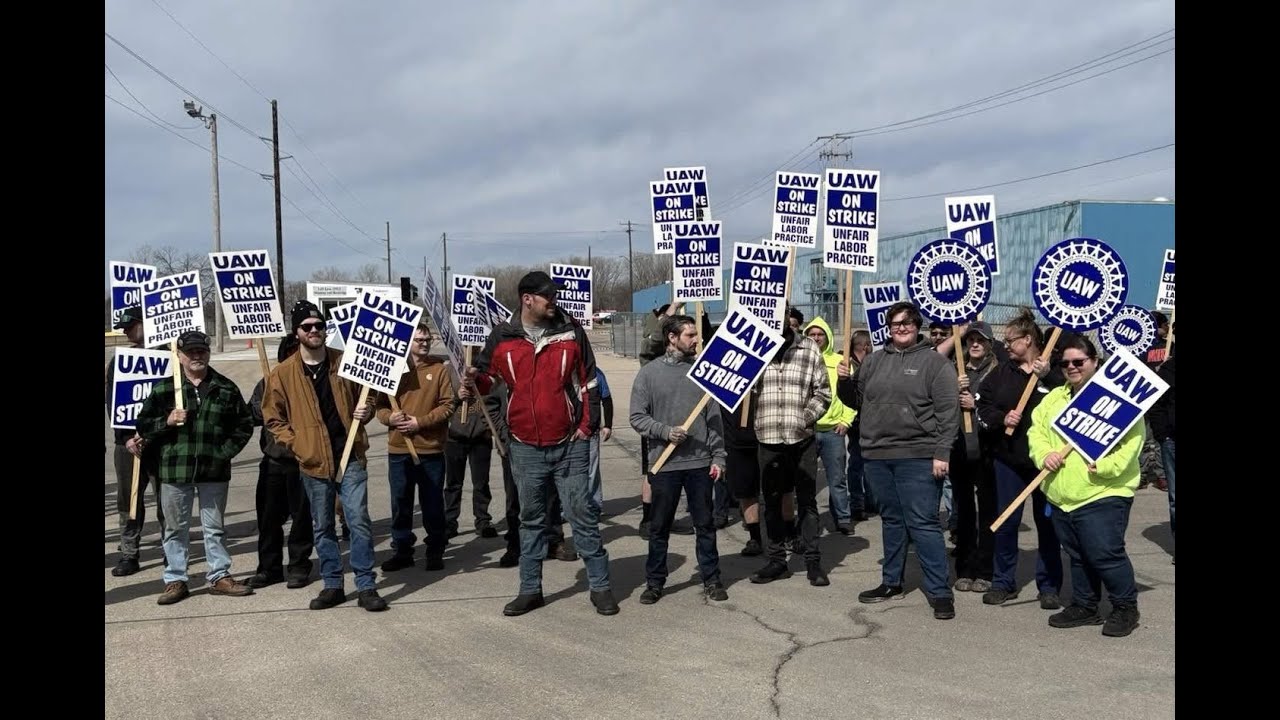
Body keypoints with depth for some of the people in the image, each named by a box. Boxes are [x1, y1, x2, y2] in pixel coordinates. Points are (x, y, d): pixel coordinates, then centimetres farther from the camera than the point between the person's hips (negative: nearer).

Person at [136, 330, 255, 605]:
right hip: (174, 469, -1)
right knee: (176, 528, 8)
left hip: (214, 470, 1)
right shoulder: (163, 389, 2)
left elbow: (245, 424, 10)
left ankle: (219, 576, 21)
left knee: (214, 527, 11)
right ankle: (175, 580, 17)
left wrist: (227, 450, -1)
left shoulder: (226, 388, 5)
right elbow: (143, 425, 5)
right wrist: (167, 421, -14)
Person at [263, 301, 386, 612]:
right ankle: (332, 586, 22)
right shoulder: (283, 373, 0)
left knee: (359, 521, -4)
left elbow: (364, 398, 15)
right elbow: (273, 418, 6)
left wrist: (365, 413, -7)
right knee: (322, 527, 10)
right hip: (313, 462, 1)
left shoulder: (346, 363, 2)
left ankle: (366, 586, 4)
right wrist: (296, 443, -6)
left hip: (350, 457, -1)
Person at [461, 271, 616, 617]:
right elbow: (485, 374, 11)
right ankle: (530, 589, 23)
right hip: (525, 448, 1)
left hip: (569, 444, -1)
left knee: (583, 516, 2)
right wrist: (473, 385, -12)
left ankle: (600, 586, 12)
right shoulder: (502, 337, -1)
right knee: (531, 520, 12)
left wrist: (588, 424, -2)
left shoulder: (570, 331, -1)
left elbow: (589, 380, 3)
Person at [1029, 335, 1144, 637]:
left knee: (1105, 553, -7)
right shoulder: (1054, 397, 16)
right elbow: (1036, 430, 14)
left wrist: (1106, 466, -23)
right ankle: (1084, 606, 29)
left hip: (1103, 492, -6)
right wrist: (1044, 454, -6)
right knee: (1078, 555, 16)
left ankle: (1125, 607, 13)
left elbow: (1133, 438, -11)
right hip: (1062, 495, 6)